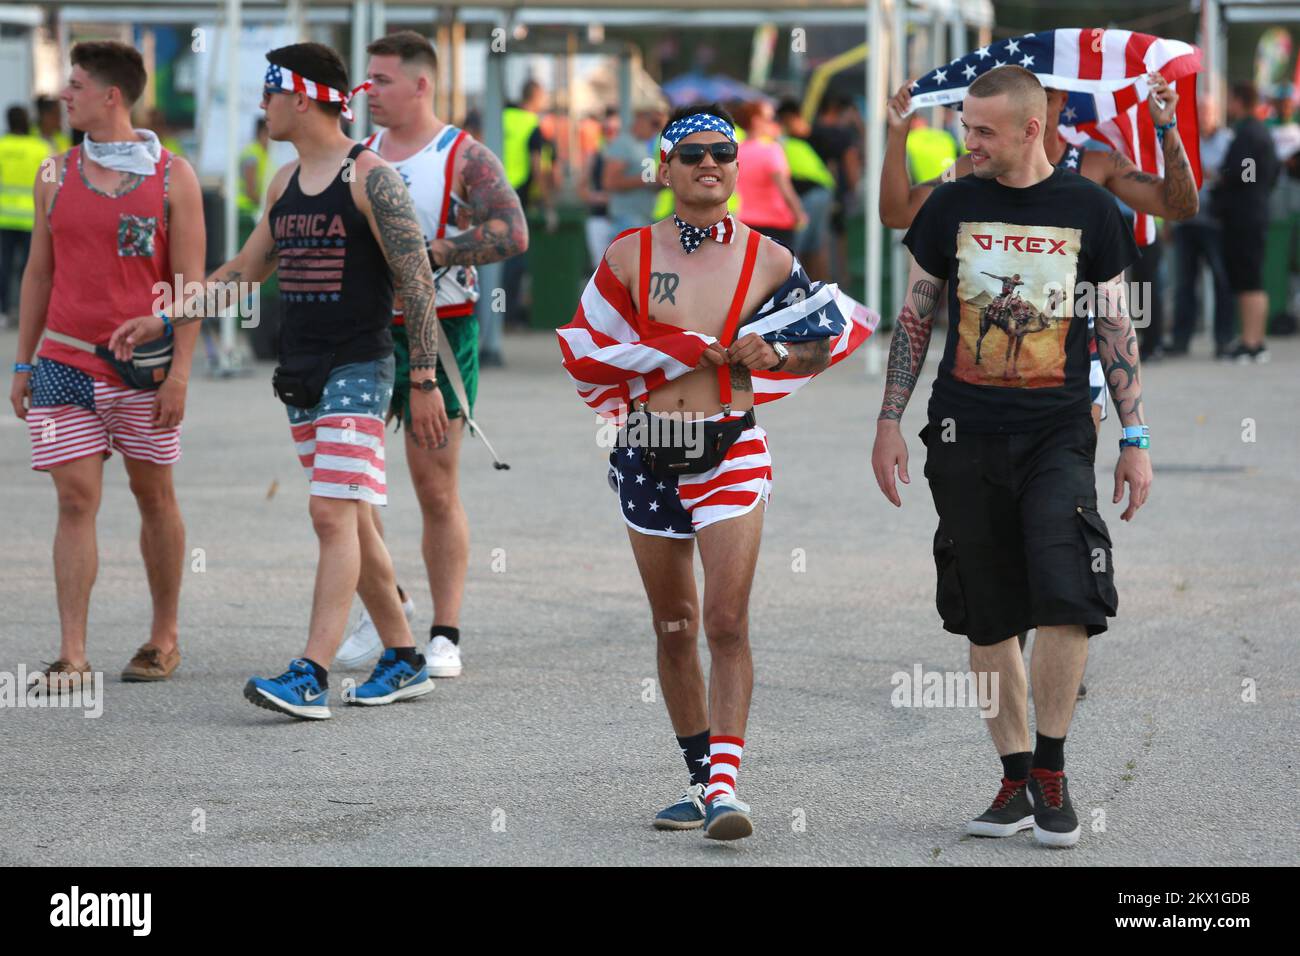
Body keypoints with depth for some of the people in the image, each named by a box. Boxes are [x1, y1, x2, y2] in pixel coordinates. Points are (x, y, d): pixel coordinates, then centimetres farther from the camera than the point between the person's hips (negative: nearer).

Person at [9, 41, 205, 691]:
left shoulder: (173, 178, -2)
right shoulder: (57, 178, 7)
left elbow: (190, 283, -3)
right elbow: (39, 273, 12)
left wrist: (179, 372, -10)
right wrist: (23, 365, 9)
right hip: (65, 364, 2)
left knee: (154, 496, 8)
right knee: (75, 502, -4)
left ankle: (164, 637, 23)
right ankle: (72, 656, -7)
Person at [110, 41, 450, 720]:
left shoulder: (370, 177, -11)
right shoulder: (284, 183, 13)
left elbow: (416, 282, -12)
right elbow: (243, 272, 23)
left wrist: (424, 382, -14)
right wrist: (162, 321, 18)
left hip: (358, 370, -8)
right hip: (299, 374, 8)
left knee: (334, 516, -15)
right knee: (349, 523, 10)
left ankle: (310, 677, -22)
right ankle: (403, 661, 19)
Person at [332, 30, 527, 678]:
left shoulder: (464, 157, -6)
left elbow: (512, 233, -20)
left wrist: (431, 253, -24)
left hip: (439, 334, -5)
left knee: (437, 490, -1)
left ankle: (444, 636, 6)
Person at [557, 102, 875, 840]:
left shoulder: (767, 260, 2)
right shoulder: (630, 256, 2)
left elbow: (826, 337, 15)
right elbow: (585, 350, 3)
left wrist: (772, 359, -6)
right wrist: (686, 349, -6)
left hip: (732, 451, -2)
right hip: (649, 455, 2)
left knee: (728, 622, -14)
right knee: (674, 631, 9)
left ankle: (726, 787, -17)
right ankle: (700, 779, 21)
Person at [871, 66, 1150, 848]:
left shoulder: (1089, 209, 1)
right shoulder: (950, 207, 4)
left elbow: (1117, 326, 7)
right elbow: (916, 317, 12)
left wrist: (1135, 439, 4)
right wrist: (890, 422, 7)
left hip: (1058, 435, -2)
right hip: (966, 435, 2)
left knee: (1066, 599, -17)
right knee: (988, 620, 4)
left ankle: (1051, 773, -3)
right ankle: (1016, 781, 14)